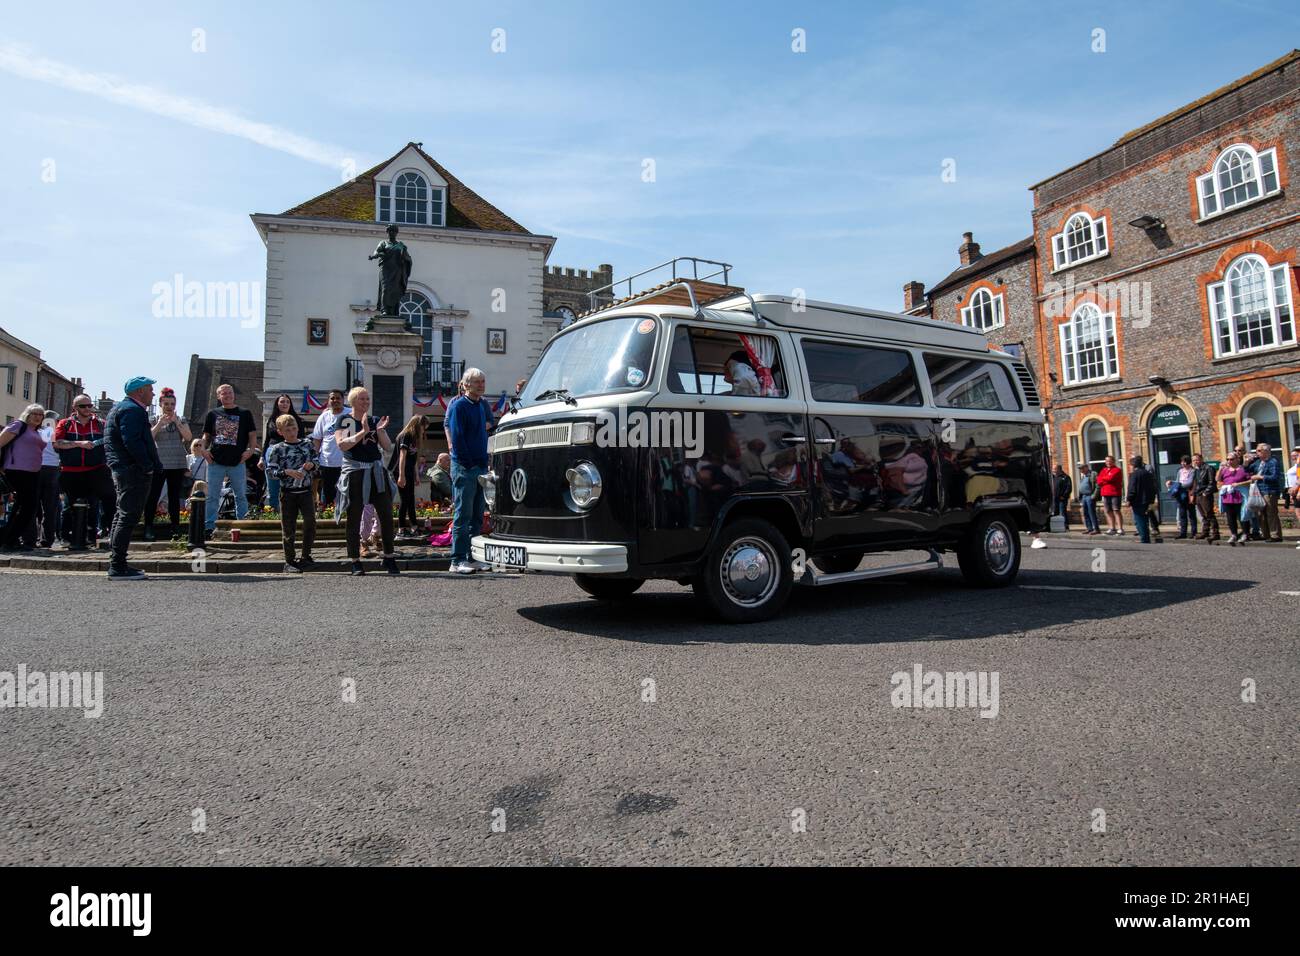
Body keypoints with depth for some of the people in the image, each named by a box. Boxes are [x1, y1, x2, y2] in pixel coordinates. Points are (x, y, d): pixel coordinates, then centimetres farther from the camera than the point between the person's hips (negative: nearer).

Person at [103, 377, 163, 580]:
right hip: (134, 472, -12)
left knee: (123, 515, 15)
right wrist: (149, 466, -18)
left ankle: (117, 564, 22)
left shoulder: (120, 408, 22)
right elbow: (133, 442, -22)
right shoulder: (132, 410, -13)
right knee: (128, 516, -10)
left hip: (122, 470, 12)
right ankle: (118, 567, -8)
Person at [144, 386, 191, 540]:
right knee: (152, 497, -5)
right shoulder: (154, 420, 5)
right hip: (158, 464, -2)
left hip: (177, 465, 2)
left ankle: (175, 527, 11)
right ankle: (148, 528, -2)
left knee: (174, 497, 7)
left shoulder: (181, 420, 11)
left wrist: (176, 422, -10)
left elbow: (188, 437, -3)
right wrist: (160, 424, -15)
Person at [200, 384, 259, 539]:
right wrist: (204, 449, -2)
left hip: (237, 462, -1)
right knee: (212, 497, 4)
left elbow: (252, 435, 4)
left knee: (241, 496, 5)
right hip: (215, 462, 2)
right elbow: (207, 436, 16)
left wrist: (251, 450, -11)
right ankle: (209, 527, 10)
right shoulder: (213, 414, 11)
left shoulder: (245, 414, 6)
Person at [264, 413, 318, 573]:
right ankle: (289, 561, 14)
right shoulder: (277, 449, -2)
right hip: (287, 493, -2)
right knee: (288, 527, 4)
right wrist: (287, 472, -19)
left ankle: (306, 556, 10)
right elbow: (270, 472, -5)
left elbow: (318, 462, 15)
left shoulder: (308, 444, 6)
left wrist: (311, 465, -6)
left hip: (306, 490, 2)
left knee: (310, 521, -7)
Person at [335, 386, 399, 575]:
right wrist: (363, 432, -18)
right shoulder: (344, 420, 3)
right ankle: (355, 562, 9)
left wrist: (380, 431, -8)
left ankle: (389, 558, 10)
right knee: (354, 519, 2)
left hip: (377, 472, 4)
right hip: (354, 473, -4)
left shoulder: (375, 420, 13)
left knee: (387, 515, 0)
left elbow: (389, 447, 7)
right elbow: (342, 445, -12)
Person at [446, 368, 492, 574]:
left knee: (478, 515, 10)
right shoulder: (458, 405, -8)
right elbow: (457, 438, -13)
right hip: (464, 467, -8)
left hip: (481, 467, 8)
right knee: (463, 515, -5)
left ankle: (472, 557, 17)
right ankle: (458, 560, -1)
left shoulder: (483, 405, 15)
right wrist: (468, 464, -15)